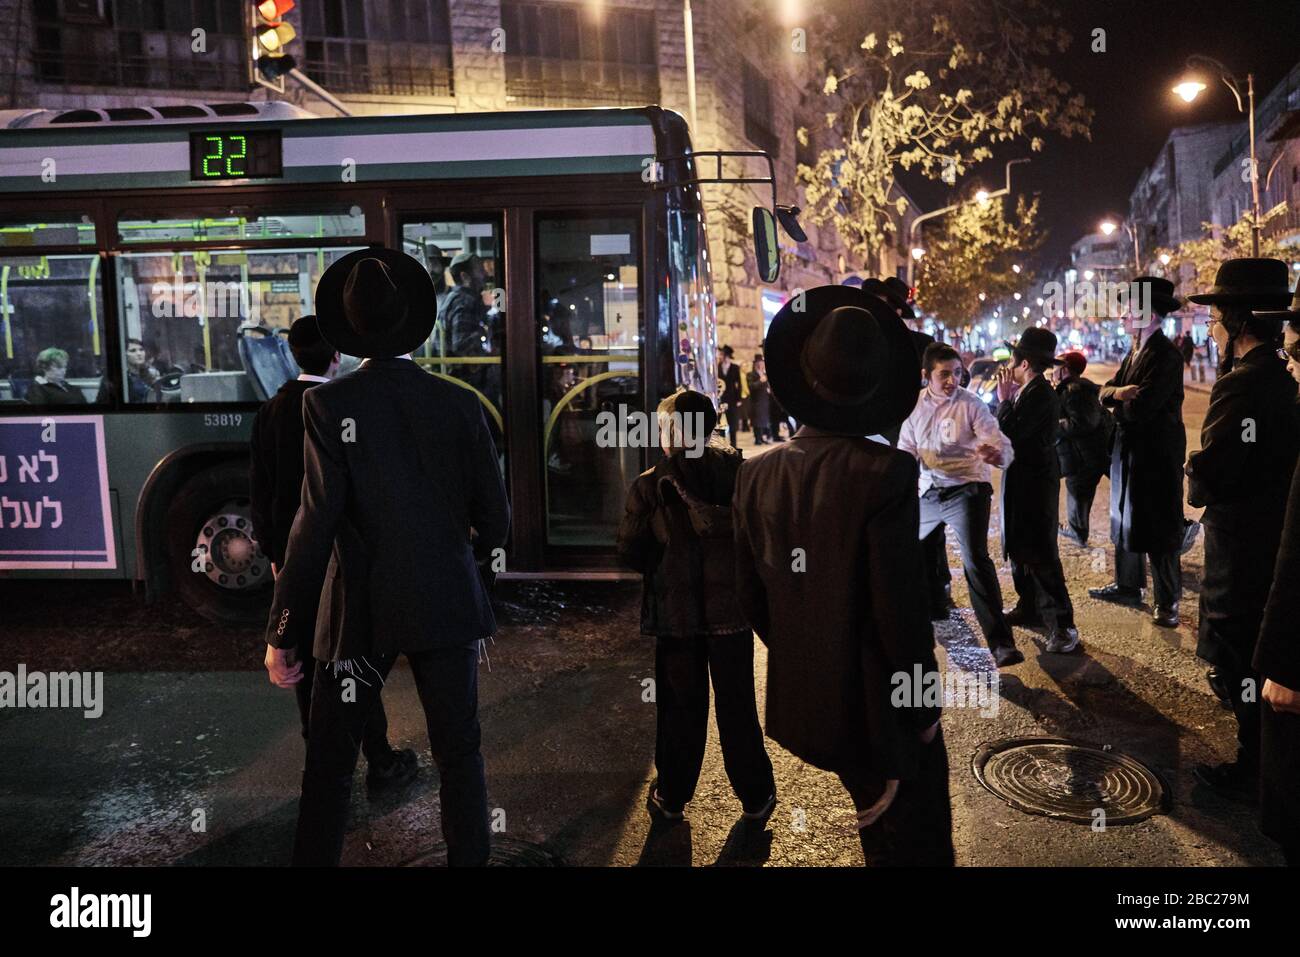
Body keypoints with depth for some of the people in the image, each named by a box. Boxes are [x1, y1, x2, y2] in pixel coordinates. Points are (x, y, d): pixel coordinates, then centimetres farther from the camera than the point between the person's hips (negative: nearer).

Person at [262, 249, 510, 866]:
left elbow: (316, 522, -15)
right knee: (459, 753, 14)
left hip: (362, 612, -1)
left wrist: (283, 634, -9)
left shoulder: (328, 404, -10)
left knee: (329, 762, 14)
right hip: (449, 606, 2)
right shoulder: (459, 403, -4)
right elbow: (495, 520, -2)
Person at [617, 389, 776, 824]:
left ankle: (672, 797, 27)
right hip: (731, 609, 1)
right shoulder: (739, 474, -8)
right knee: (737, 707, 14)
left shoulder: (649, 486, -13)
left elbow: (631, 552, -10)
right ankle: (755, 798, 25)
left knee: (680, 707, 14)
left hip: (676, 613, -1)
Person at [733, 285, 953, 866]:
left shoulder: (757, 474, -6)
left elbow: (750, 595, 2)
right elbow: (900, 605, -21)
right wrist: (923, 704, -6)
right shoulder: (885, 472, -23)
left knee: (883, 839, 27)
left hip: (802, 702, 6)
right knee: (919, 846, 16)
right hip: (878, 708, -5)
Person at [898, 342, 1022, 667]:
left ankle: (1001, 643, -21)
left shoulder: (971, 404, -9)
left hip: (966, 490, -6)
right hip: (929, 493, 6)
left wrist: (996, 453, -40)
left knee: (975, 560, -21)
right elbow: (907, 447, 10)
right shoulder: (915, 404, 3)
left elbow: (1001, 445, -16)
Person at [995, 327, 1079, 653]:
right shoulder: (1028, 390, 9)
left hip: (1035, 483, -10)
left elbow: (1009, 434, -24)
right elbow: (1011, 432, 10)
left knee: (1040, 555, -8)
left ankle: (1062, 624, -2)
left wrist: (1004, 398, -14)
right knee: (1019, 548, 18)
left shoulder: (1040, 394, -20)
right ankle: (1029, 607, 31)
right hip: (1023, 479, 10)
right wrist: (1008, 397, 6)